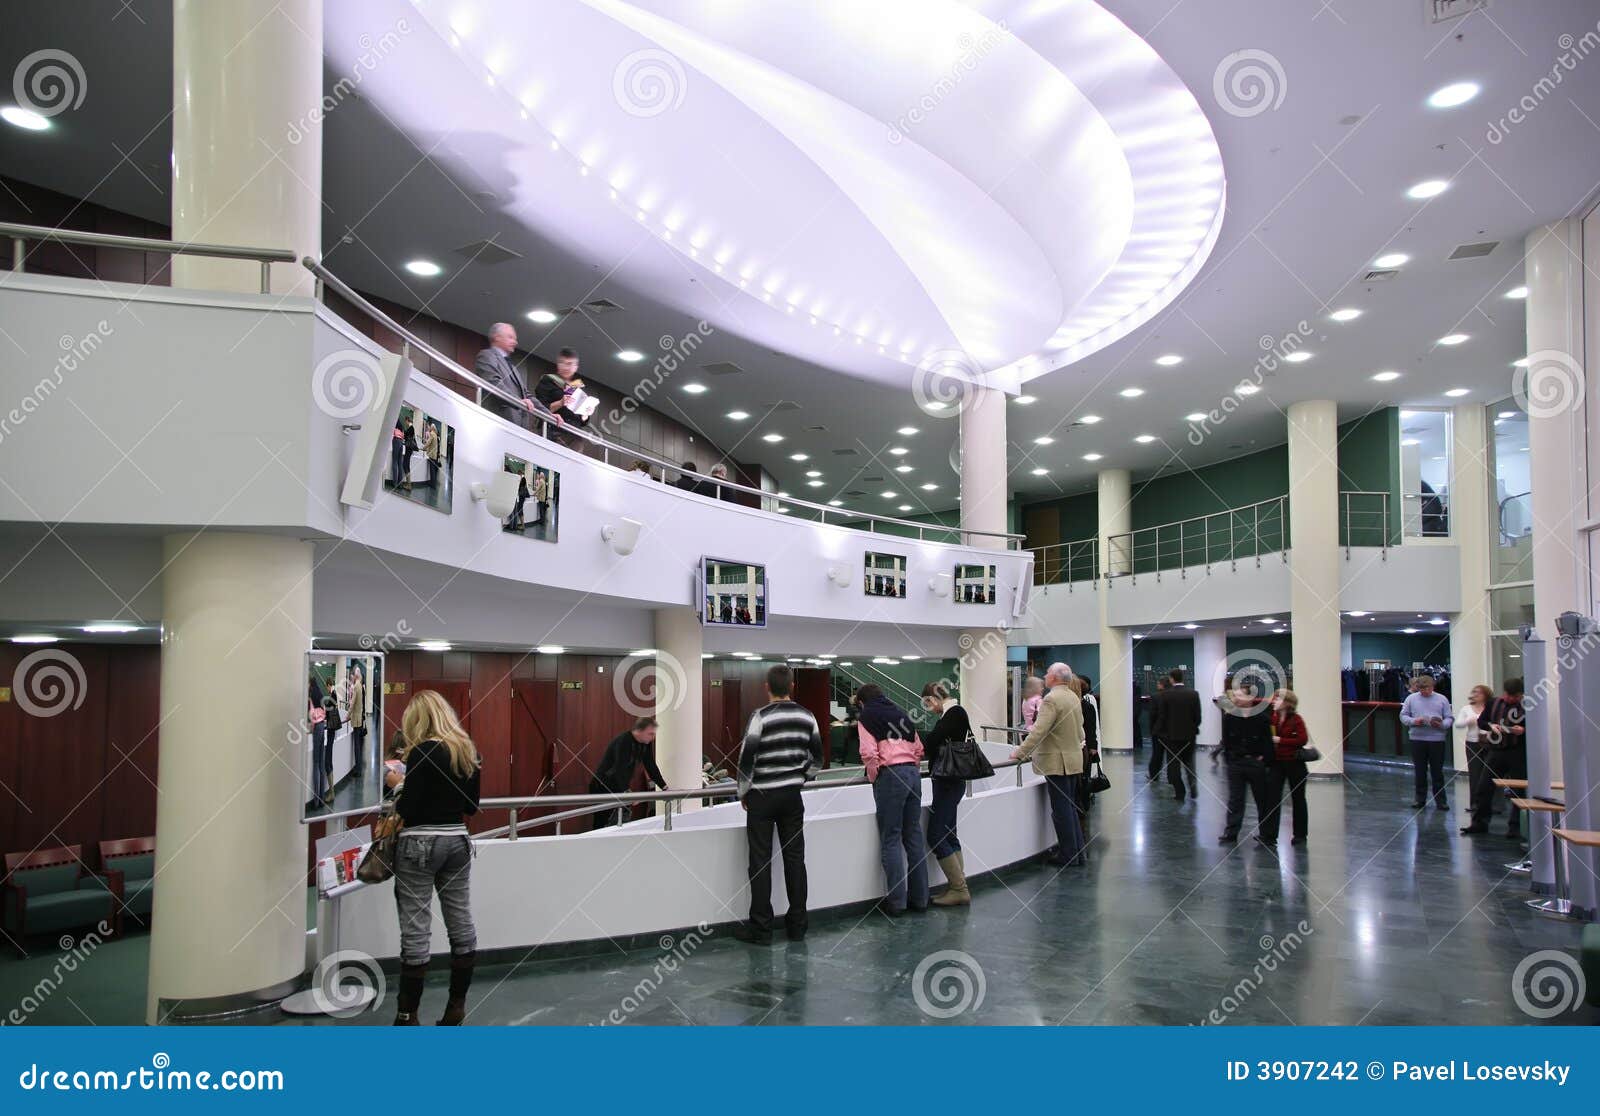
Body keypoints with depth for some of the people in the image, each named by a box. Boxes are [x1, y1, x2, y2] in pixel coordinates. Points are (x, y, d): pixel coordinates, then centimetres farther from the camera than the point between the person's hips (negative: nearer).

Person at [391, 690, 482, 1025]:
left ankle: (407, 1016, 5)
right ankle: (456, 1007, 19)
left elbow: (408, 809, -15)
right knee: (461, 924, 10)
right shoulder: (469, 751, 7)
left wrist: (399, 783, 2)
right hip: (457, 841, 7)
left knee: (415, 930, -1)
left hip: (420, 845, -7)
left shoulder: (424, 752, -14)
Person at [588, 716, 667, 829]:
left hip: (620, 789, 8)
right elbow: (620, 769, -32)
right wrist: (625, 793, -40)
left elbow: (651, 766, 9)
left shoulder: (646, 744, 2)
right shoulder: (623, 742, -23)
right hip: (603, 788, -8)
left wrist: (664, 787, 2)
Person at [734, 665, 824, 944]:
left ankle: (761, 928, 4)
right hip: (792, 795, 4)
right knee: (795, 858, 8)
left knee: (760, 862, 1)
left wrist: (743, 793, 1)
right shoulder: (807, 717, 3)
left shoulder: (761, 717, -12)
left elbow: (747, 758, -12)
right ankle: (797, 925, 13)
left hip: (762, 796, -4)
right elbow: (816, 759, 8)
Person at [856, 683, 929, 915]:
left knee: (890, 839, -1)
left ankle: (896, 901, -1)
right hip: (913, 773, 6)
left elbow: (869, 752, -9)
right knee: (914, 836, 11)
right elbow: (919, 748, 16)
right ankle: (919, 897, 15)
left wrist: (872, 777, 5)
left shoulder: (866, 716, 4)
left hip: (890, 775, -6)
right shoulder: (900, 713, 21)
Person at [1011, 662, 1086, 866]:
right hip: (1074, 760, 9)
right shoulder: (1074, 697, 11)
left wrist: (1020, 752, -16)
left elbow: (1039, 731, -22)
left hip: (1057, 763, -9)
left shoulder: (1051, 699, -18)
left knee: (1061, 810, -2)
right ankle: (1077, 847, 23)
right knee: (1070, 807, 17)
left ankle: (1068, 854, 2)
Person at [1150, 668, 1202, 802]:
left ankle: (1179, 792, 7)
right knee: (1189, 761, 19)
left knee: (1174, 763, 7)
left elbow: (1160, 716, -10)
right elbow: (1197, 716, -4)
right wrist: (1194, 728, 14)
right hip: (1189, 734, 2)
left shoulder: (1163, 695, -12)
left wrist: (1156, 731, 4)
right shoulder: (1193, 694, -5)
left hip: (1171, 735, -2)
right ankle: (1193, 784, 0)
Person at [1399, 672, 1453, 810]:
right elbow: (1403, 716, 6)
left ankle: (1440, 799, 9)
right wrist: (1413, 721, -13)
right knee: (1420, 771, 7)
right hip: (1417, 739, 1)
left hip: (1437, 739, -1)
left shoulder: (1442, 699, 5)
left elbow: (1450, 718, 4)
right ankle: (1420, 798, 16)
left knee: (1437, 771, 2)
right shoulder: (1411, 698, 6)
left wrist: (1442, 724, -17)